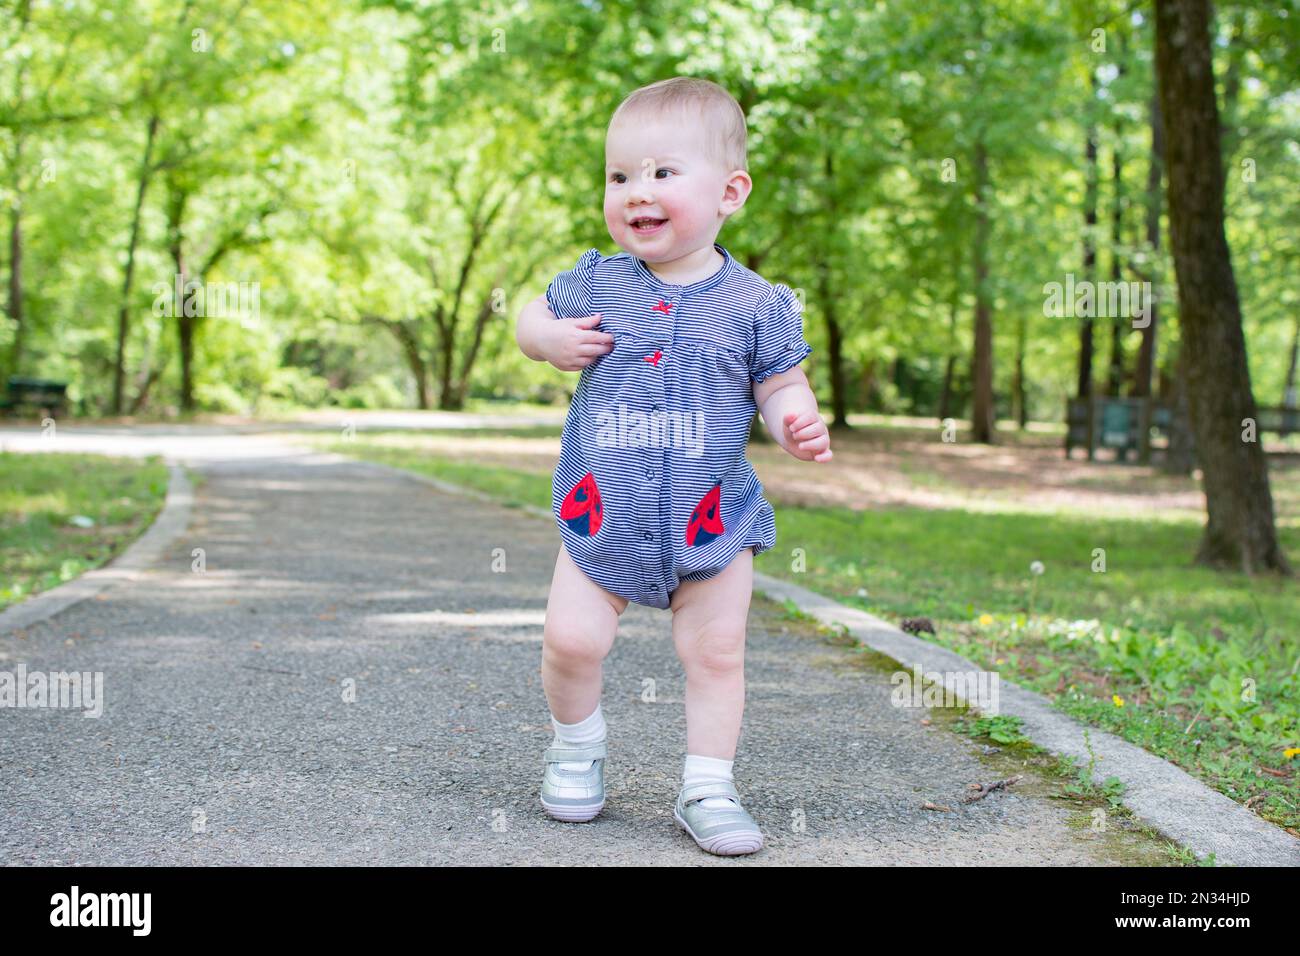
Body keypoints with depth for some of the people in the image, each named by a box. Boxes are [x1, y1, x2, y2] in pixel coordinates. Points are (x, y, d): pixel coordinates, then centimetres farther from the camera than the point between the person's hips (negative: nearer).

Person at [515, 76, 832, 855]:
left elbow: (781, 384, -1)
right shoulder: (595, 285, 0)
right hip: (603, 513, 1)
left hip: (712, 518, -1)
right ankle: (577, 747, 27)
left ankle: (707, 789, 16)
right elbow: (535, 318, 16)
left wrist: (798, 424, -22)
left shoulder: (754, 303, -5)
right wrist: (547, 337, -7)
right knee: (571, 640, -2)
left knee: (716, 653, 2)